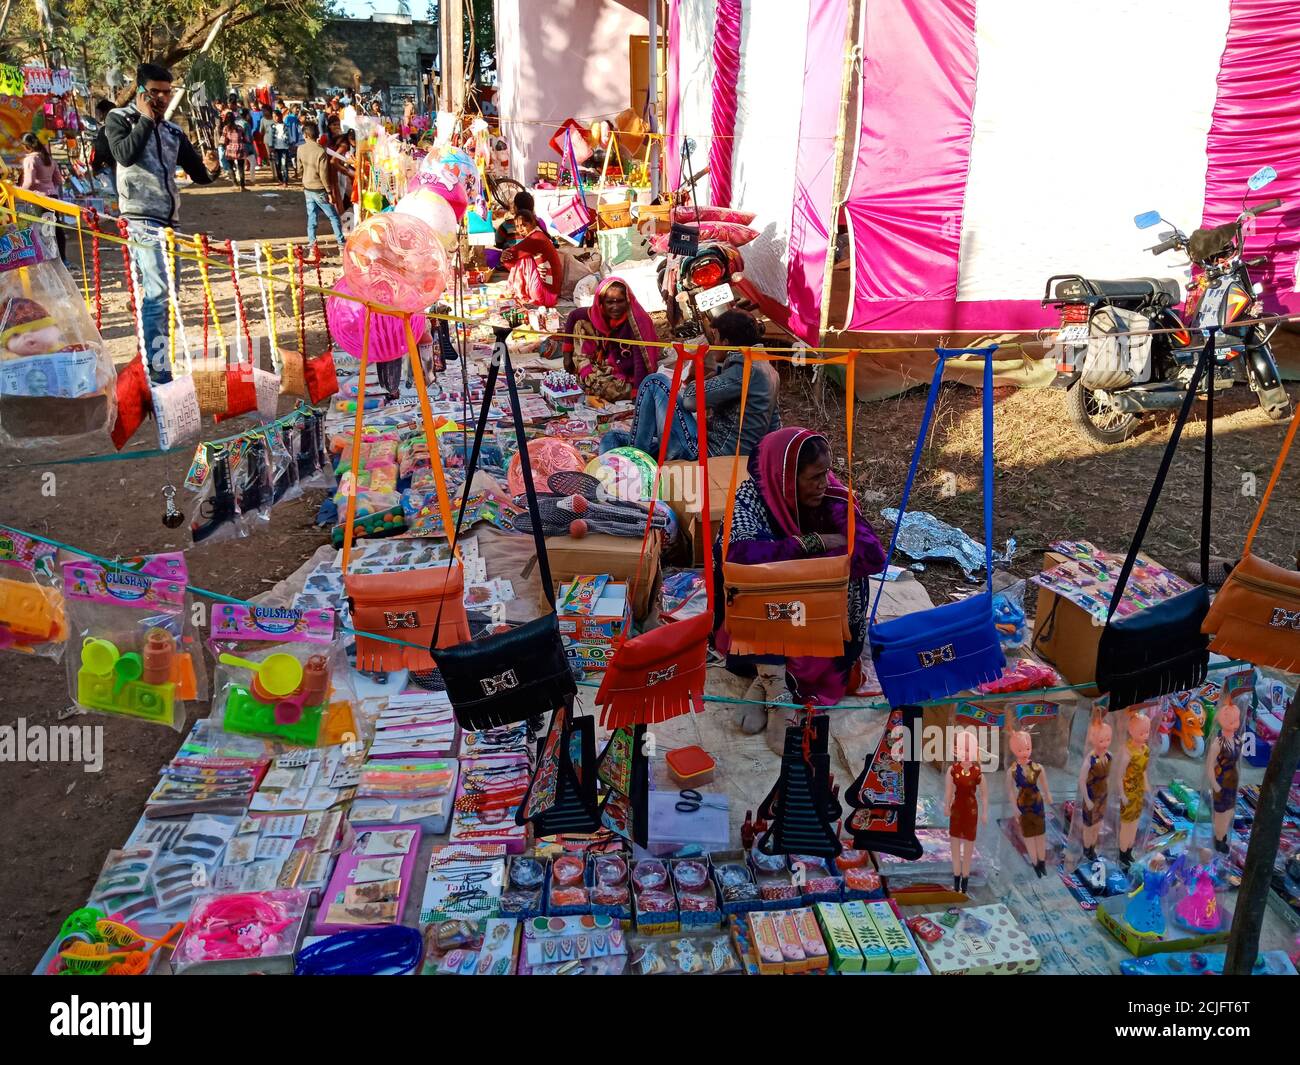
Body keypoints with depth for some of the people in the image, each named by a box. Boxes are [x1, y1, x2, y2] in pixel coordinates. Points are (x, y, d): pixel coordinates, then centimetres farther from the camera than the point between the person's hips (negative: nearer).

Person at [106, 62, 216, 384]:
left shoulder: (173, 131, 17)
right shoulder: (120, 118, 3)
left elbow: (198, 174, 15)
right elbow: (126, 154, -16)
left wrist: (211, 172, -6)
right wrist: (146, 119, -8)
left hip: (169, 219, 7)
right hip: (141, 219, -7)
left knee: (168, 290, 11)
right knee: (157, 291, -16)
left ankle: (153, 357, 22)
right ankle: (158, 368, -17)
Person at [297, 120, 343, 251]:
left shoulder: (300, 149, -4)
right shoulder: (321, 151, -20)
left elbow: (300, 167, 9)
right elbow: (323, 174, -19)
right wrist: (329, 191, -11)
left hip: (307, 188, 5)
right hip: (319, 189, -5)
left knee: (311, 216, 12)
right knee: (333, 216, 7)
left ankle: (312, 242, 10)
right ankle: (341, 242, 9)